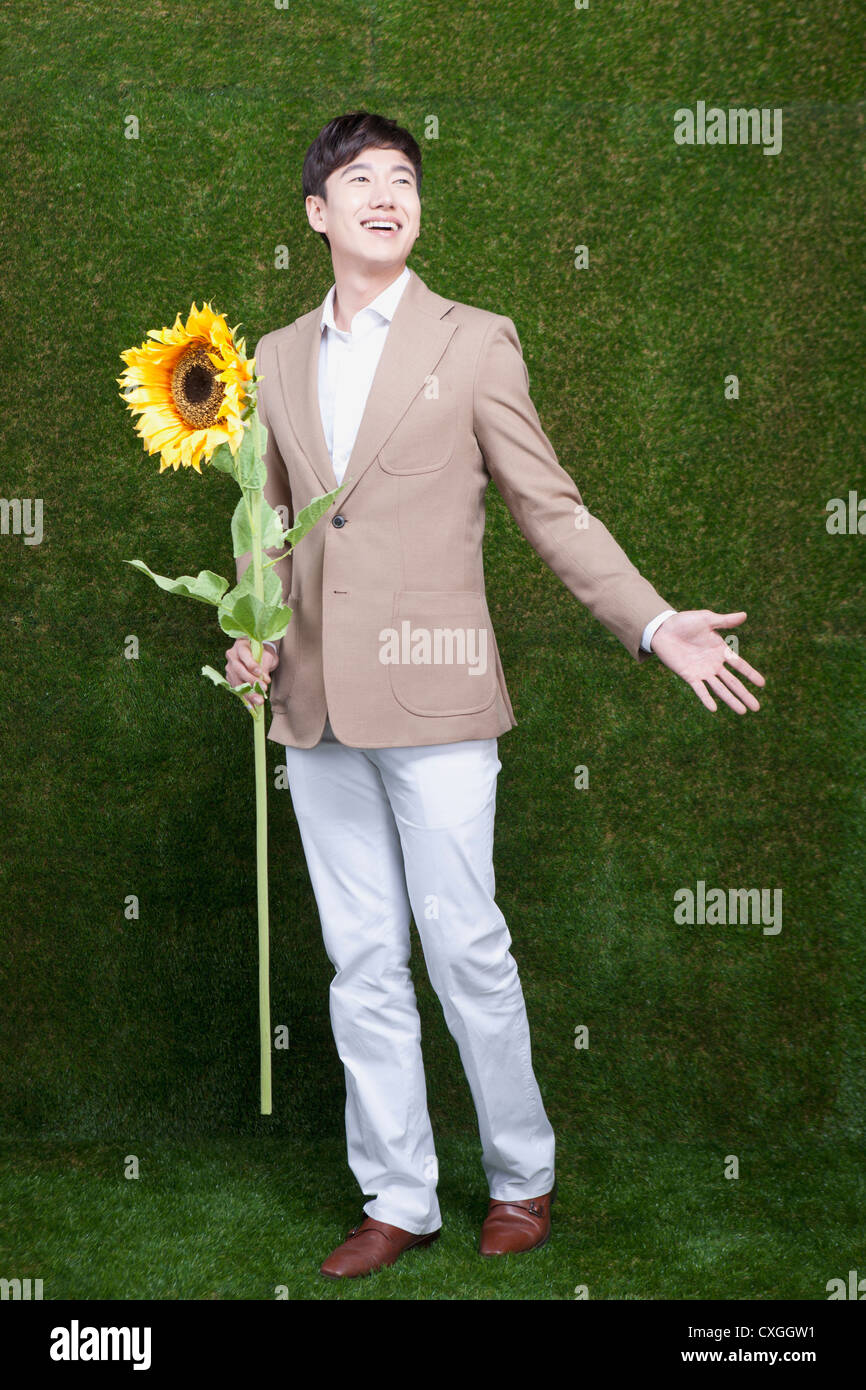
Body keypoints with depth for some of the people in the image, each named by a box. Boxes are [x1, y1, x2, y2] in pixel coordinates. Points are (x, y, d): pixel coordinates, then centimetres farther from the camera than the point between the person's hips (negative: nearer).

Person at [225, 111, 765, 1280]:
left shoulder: (475, 343, 1)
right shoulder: (279, 357, 13)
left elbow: (552, 509, 0)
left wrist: (655, 623, -9)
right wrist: (249, 630, 5)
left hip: (433, 700, -4)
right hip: (315, 705, 4)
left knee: (465, 949, 0)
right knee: (362, 964, 9)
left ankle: (522, 1176, 22)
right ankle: (398, 1200, 22)